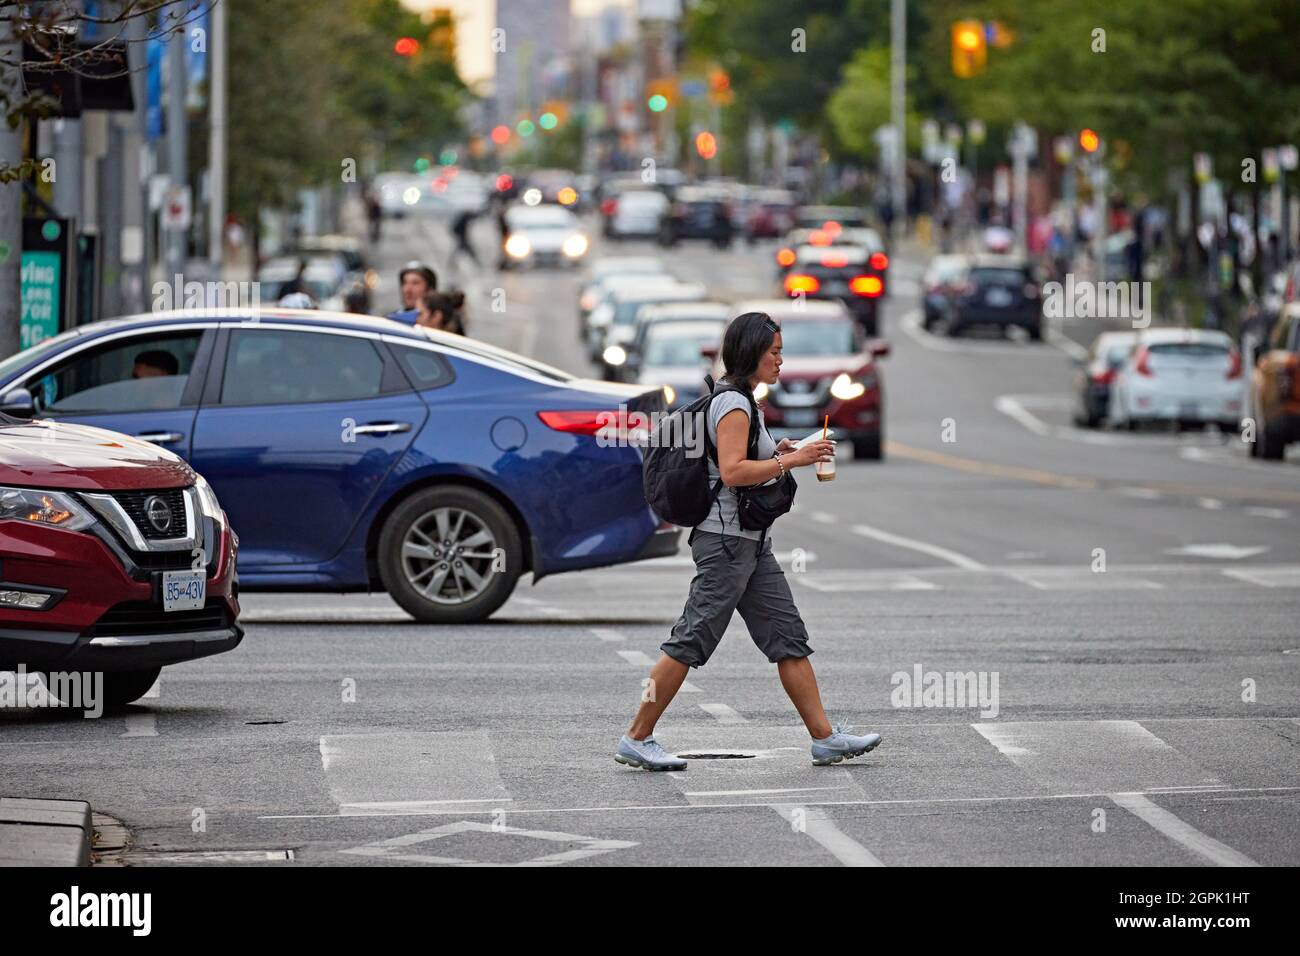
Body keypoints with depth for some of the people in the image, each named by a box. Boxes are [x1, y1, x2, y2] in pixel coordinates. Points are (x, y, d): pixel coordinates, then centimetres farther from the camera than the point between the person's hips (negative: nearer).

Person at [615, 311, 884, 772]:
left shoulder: (743, 403, 17)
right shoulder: (732, 404, -14)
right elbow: (731, 471, -24)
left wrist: (776, 453, 12)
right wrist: (792, 460, -21)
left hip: (751, 543, 11)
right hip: (725, 539, -11)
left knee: (788, 637, 7)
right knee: (693, 640, -7)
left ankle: (825, 737, 7)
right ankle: (636, 740, -1)